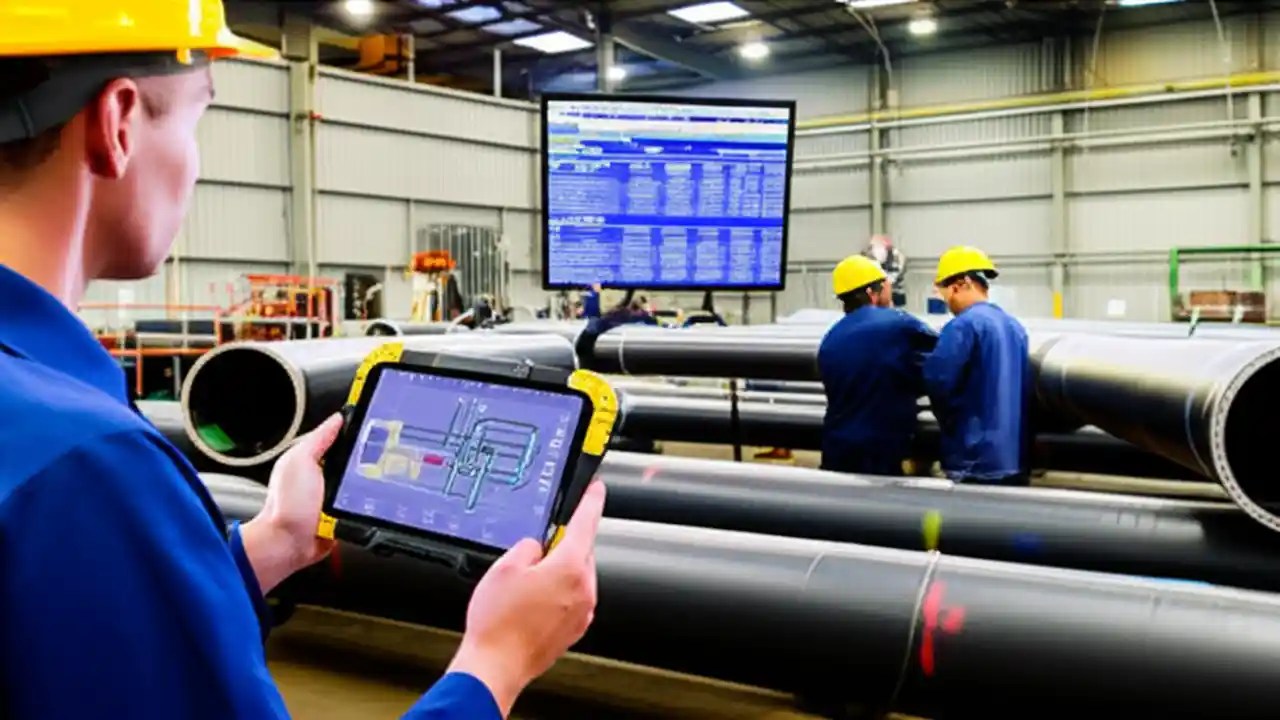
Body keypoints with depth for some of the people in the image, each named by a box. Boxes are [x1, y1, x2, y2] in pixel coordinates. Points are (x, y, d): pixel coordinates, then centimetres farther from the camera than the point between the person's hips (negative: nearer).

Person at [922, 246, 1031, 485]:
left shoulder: (964, 325, -13)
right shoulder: (1015, 326, 15)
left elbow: (936, 381, -21)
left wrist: (950, 422, -2)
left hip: (975, 461, -8)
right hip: (1014, 460, 8)